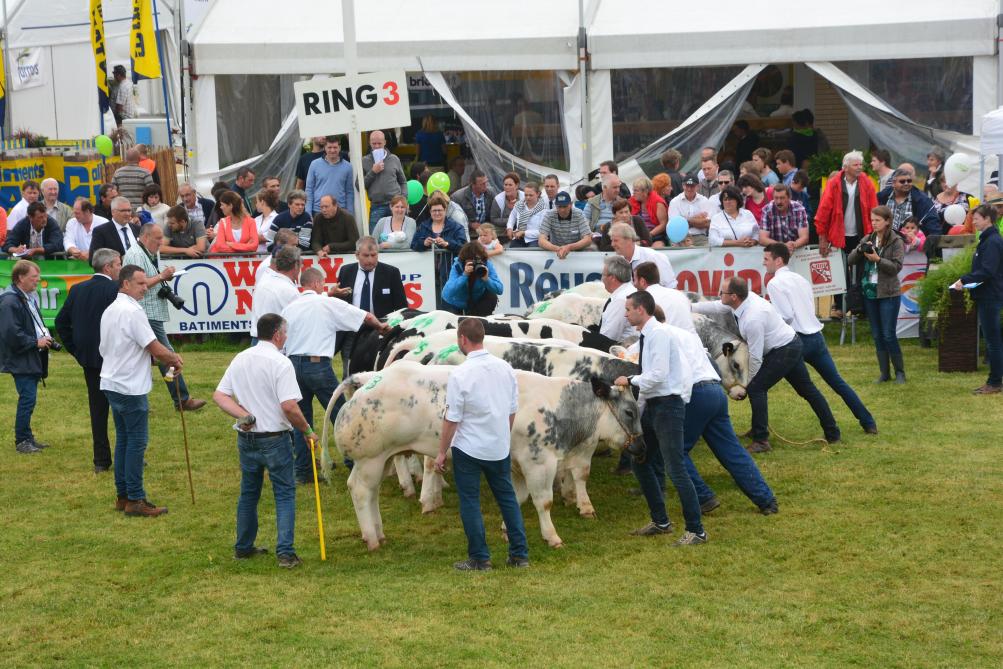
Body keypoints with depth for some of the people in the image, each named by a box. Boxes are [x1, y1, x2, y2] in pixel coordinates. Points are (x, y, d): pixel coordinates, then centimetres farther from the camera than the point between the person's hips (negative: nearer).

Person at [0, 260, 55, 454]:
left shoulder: (29, 298, 13)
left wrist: (44, 335, 8)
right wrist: (36, 342, -17)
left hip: (32, 359, 9)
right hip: (20, 360, -9)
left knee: (28, 399, 13)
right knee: (27, 399, -9)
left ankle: (27, 438, 19)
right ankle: (21, 440, 0)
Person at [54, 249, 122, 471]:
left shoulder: (77, 290, 6)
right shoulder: (115, 290, -14)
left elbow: (61, 321, 10)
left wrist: (75, 350, 14)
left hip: (89, 360, 6)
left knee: (98, 410, 11)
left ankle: (101, 460, 13)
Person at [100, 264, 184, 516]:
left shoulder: (109, 311, 14)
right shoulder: (132, 311, -17)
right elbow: (154, 347, -19)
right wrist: (174, 359, 0)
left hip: (112, 383, 10)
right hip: (131, 387, -10)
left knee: (123, 439, 14)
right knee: (137, 442, -5)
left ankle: (123, 495, 18)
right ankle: (135, 499, -4)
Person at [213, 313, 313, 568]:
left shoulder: (240, 359, 5)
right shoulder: (281, 363, -16)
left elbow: (219, 396, 2)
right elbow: (289, 406, -23)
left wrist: (243, 415, -5)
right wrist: (307, 430, -9)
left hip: (246, 438, 6)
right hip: (275, 439, -6)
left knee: (248, 493, 19)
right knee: (285, 494, 3)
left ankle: (243, 547, 28)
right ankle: (285, 552, -3)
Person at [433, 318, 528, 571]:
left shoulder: (460, 375, -18)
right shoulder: (506, 368, -1)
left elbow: (451, 419, -15)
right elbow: (513, 410, 7)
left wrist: (442, 453, -5)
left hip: (468, 449, -5)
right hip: (500, 448, 5)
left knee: (470, 502, 6)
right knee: (507, 498, 16)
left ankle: (479, 559, 9)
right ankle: (519, 554, 18)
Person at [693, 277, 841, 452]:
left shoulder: (752, 319, -32)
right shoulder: (745, 298, -7)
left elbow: (755, 357, -24)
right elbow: (716, 307, 10)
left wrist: (748, 381, -10)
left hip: (783, 351, -10)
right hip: (792, 344, 10)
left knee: (756, 388, -9)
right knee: (807, 389, 17)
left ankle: (761, 441, -5)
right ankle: (832, 433, 27)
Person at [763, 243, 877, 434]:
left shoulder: (774, 283, -8)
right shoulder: (800, 278, 17)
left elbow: (786, 316, -16)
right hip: (817, 337, 7)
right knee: (837, 382, 14)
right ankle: (868, 423, 16)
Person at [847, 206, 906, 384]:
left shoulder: (896, 242, -6)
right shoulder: (867, 240, 8)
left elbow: (896, 267, -13)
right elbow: (850, 260, 4)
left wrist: (878, 259, -23)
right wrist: (860, 250, -14)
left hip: (889, 294, -5)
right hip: (869, 292, 5)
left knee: (889, 335, -6)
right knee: (877, 335, 8)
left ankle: (900, 372, 7)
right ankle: (884, 373, 15)